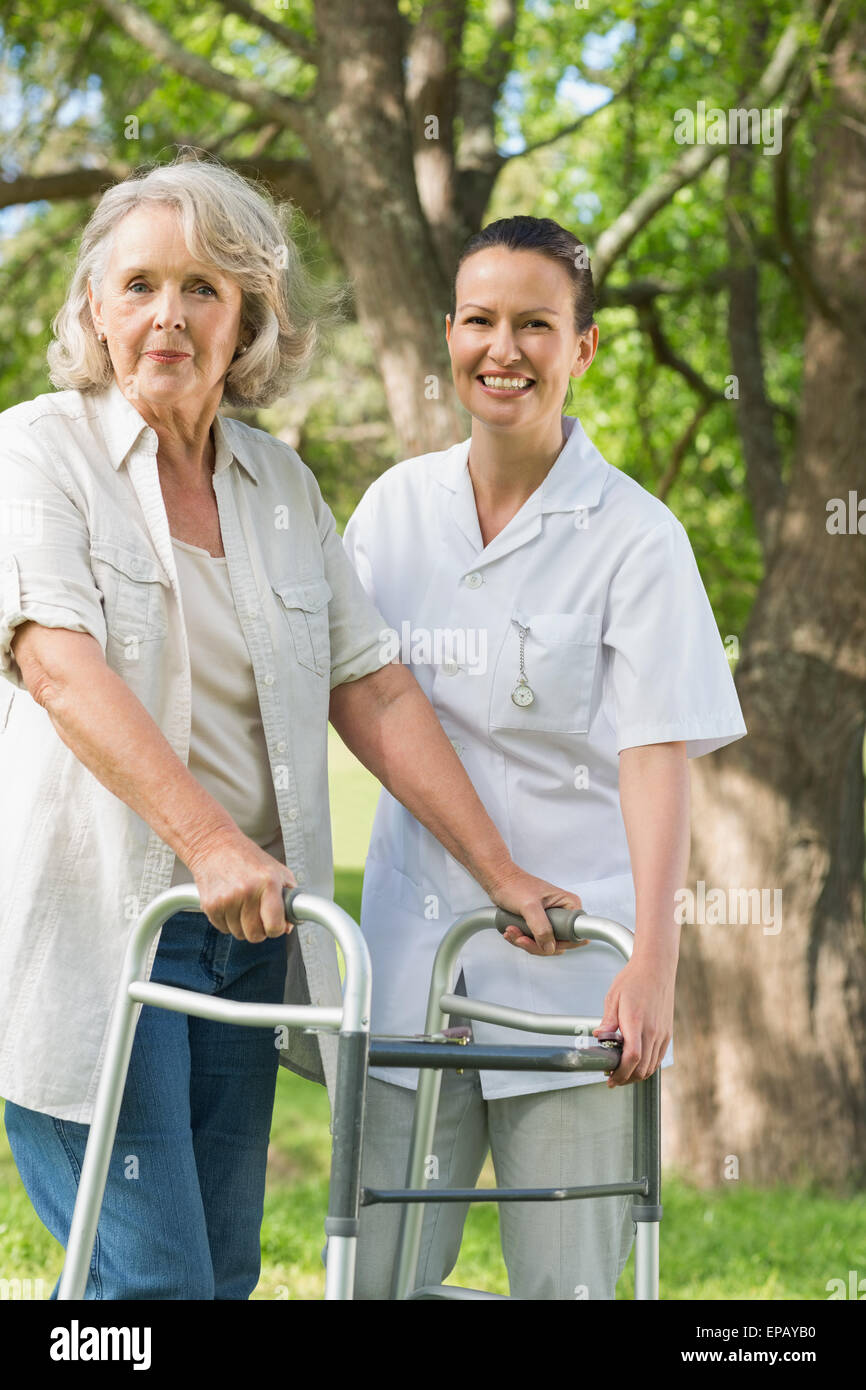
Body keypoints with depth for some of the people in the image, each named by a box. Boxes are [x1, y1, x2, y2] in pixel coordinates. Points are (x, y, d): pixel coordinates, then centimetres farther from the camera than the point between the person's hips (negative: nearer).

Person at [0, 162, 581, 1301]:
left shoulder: (281, 484, 12)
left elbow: (371, 688, 12)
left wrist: (500, 873, 5)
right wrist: (209, 841, -31)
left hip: (243, 929, 6)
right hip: (91, 928, -6)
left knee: (224, 1270, 7)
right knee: (152, 1277, -10)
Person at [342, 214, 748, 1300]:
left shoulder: (635, 536, -7)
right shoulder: (396, 506, 7)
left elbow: (655, 754, -14)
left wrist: (652, 965, -22)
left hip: (570, 961, -4)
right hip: (412, 952, 4)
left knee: (566, 1281, 0)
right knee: (377, 1273, 2)